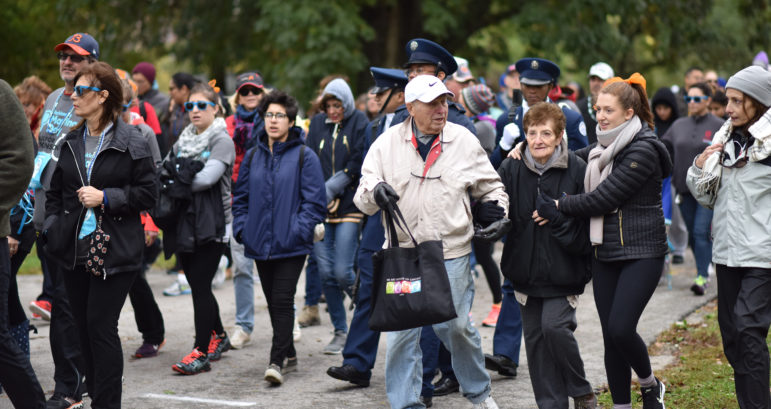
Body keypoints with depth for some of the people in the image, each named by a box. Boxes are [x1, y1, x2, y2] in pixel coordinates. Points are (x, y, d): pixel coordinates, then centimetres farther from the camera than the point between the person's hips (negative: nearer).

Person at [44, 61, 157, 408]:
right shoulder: (71, 142, 11)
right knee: (84, 326, 9)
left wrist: (106, 197, -15)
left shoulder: (131, 142, -6)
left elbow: (148, 194, -7)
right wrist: (51, 227, 7)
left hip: (115, 250, -6)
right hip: (75, 250, 6)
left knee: (101, 325, -9)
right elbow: (55, 191, 19)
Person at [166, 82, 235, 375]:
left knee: (200, 286, -9)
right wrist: (178, 179, -9)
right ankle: (218, 336, 29)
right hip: (184, 221, 7)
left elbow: (208, 177, -16)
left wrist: (178, 184, -6)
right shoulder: (183, 140, 17)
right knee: (197, 285, 12)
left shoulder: (222, 140, -4)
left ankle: (202, 351, -7)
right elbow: (164, 172, 12)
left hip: (211, 224, -7)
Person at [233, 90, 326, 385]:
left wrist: (298, 230, -14)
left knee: (282, 300, -11)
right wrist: (241, 228, 6)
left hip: (290, 245, -5)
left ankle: (278, 361, -11)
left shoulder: (304, 157, -3)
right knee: (273, 302, 13)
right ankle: (288, 355, 26)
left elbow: (314, 201, -5)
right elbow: (241, 197, 18)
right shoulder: (253, 156, 12)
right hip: (260, 244, 5)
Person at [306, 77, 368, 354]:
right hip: (320, 208, 4)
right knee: (325, 272, 1)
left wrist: (331, 188, -14)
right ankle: (340, 332, 12)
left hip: (349, 207, -4)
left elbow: (358, 164, -8)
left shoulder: (359, 122, 1)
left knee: (343, 272, -10)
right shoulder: (317, 124, 12)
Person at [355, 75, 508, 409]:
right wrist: (374, 191, -20)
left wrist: (499, 214, -1)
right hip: (402, 253, 0)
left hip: (451, 254, 0)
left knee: (456, 326, 3)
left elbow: (490, 187, 17)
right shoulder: (388, 143, 2)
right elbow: (363, 200, 2)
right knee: (401, 330, 0)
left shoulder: (464, 140, 4)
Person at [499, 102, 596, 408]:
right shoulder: (511, 169, 1)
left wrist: (557, 216, -18)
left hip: (563, 270, -4)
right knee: (534, 338, 7)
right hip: (526, 270, 4)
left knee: (554, 326, -17)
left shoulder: (577, 169, -7)